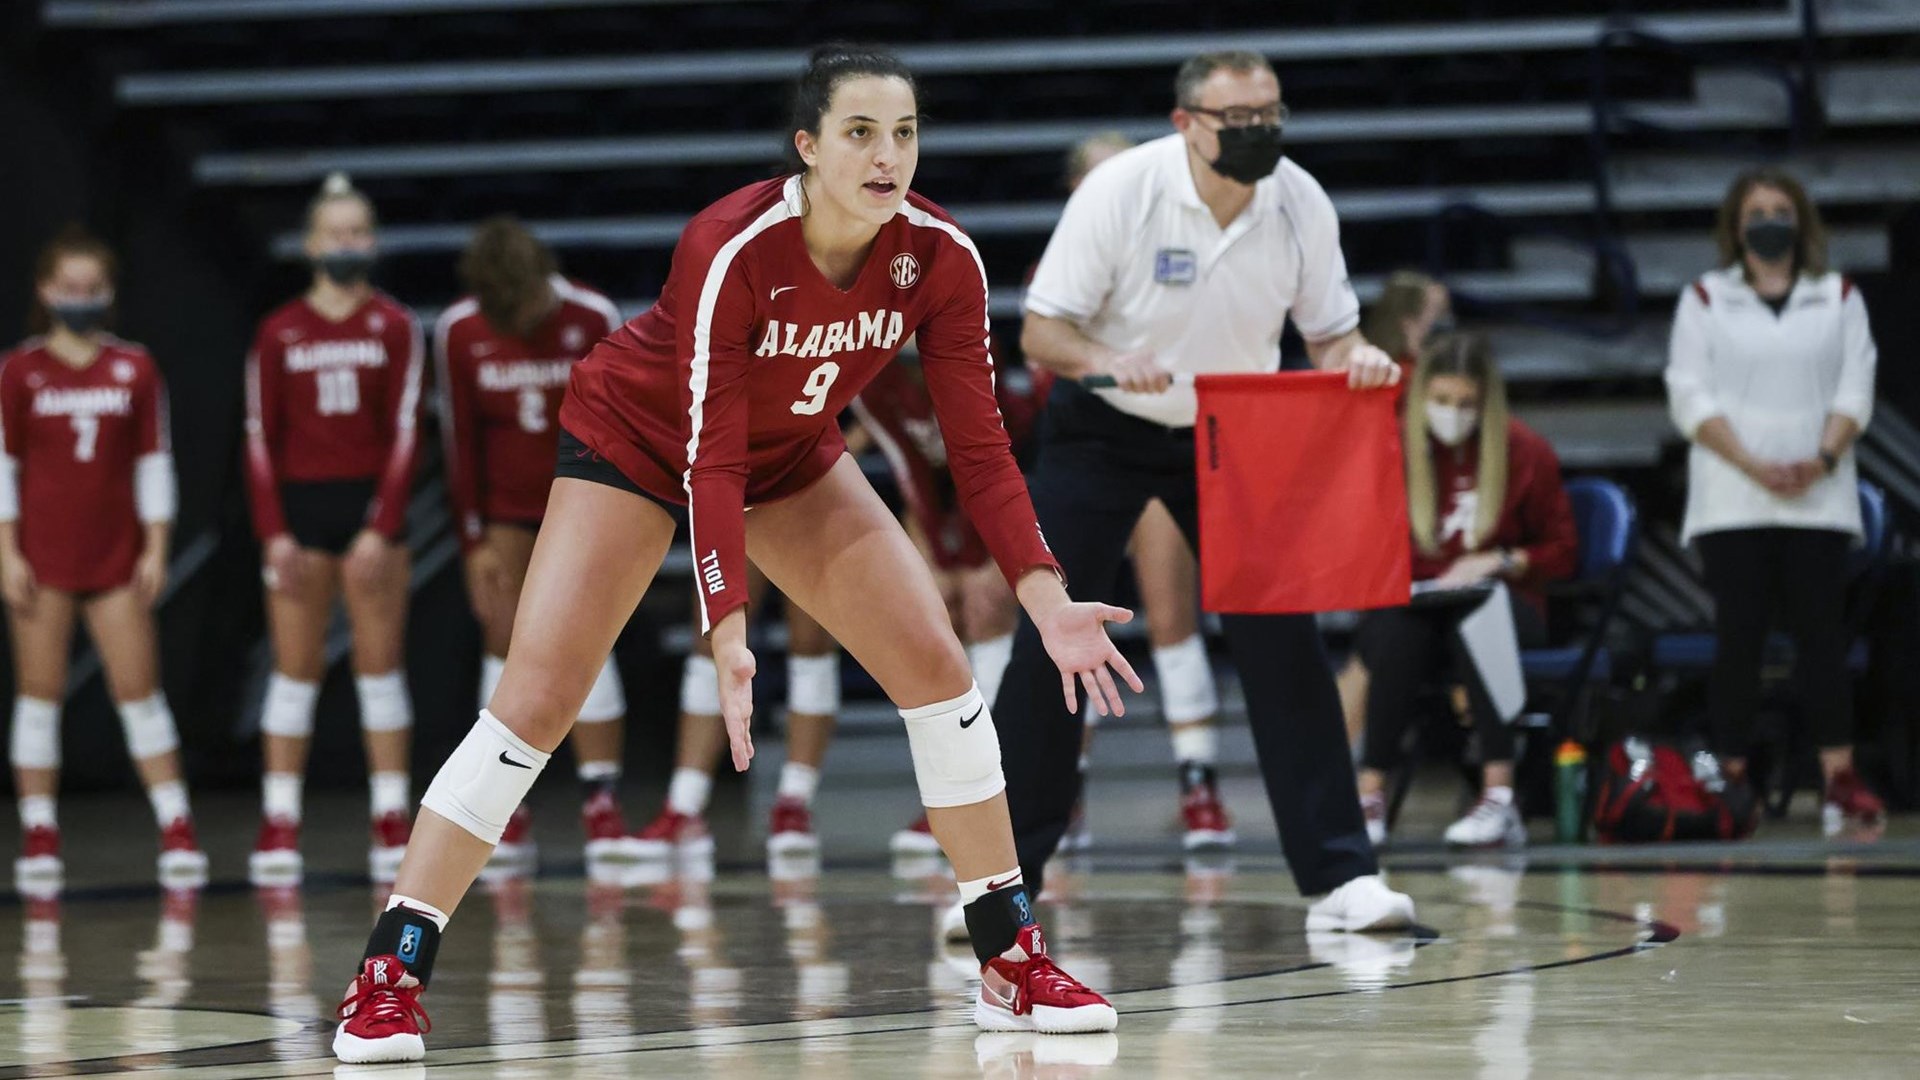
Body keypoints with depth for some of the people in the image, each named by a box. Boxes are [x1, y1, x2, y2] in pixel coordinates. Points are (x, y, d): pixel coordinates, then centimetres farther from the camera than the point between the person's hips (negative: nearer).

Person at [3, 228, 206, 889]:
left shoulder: (134, 370, 5)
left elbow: (153, 462, 6)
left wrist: (156, 548, 1)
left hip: (116, 556, 1)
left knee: (140, 692, 0)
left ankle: (176, 829, 1)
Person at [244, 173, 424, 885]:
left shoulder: (393, 328, 0)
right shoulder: (278, 335, 3)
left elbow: (404, 432, -3)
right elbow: (261, 440, 2)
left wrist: (382, 529, -10)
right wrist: (273, 532, -6)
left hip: (372, 506, -1)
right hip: (301, 507, 1)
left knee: (380, 668, 2)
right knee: (295, 671, 2)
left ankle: (393, 826, 3)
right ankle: (278, 827, 2)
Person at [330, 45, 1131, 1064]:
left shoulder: (939, 256, -21)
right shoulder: (732, 250, -35)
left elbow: (978, 446, -17)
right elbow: (709, 459, -34)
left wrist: (1046, 600, -28)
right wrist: (728, 636, -43)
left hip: (792, 456, 5)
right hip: (634, 438, -5)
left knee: (936, 665, -8)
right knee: (533, 703, -14)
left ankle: (1012, 964, 2)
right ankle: (385, 981, -9)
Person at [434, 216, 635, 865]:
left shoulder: (593, 319, -14)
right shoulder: (459, 332, -9)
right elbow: (460, 440, -2)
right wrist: (475, 540, -2)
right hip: (503, 508, 2)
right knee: (505, 643, -2)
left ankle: (602, 809, -8)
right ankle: (508, 815, 3)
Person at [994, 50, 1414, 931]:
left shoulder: (1301, 204, -13)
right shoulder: (1120, 190, -22)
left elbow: (1327, 331, -2)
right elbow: (1040, 332, -20)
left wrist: (1358, 357, -26)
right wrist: (1109, 361, -40)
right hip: (1102, 429, -2)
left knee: (1283, 641, -10)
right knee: (1050, 640, -6)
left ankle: (1339, 879, -7)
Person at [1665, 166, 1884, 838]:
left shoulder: (1839, 299, 13)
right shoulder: (1705, 299, 9)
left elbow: (1855, 391, 6)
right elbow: (1691, 398, 0)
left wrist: (1823, 459, -13)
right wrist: (1755, 466, -12)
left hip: (1819, 499, 1)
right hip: (1732, 500, -1)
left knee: (1820, 632, -6)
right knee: (1740, 636, -5)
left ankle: (1840, 781, -9)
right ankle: (1730, 780, -2)